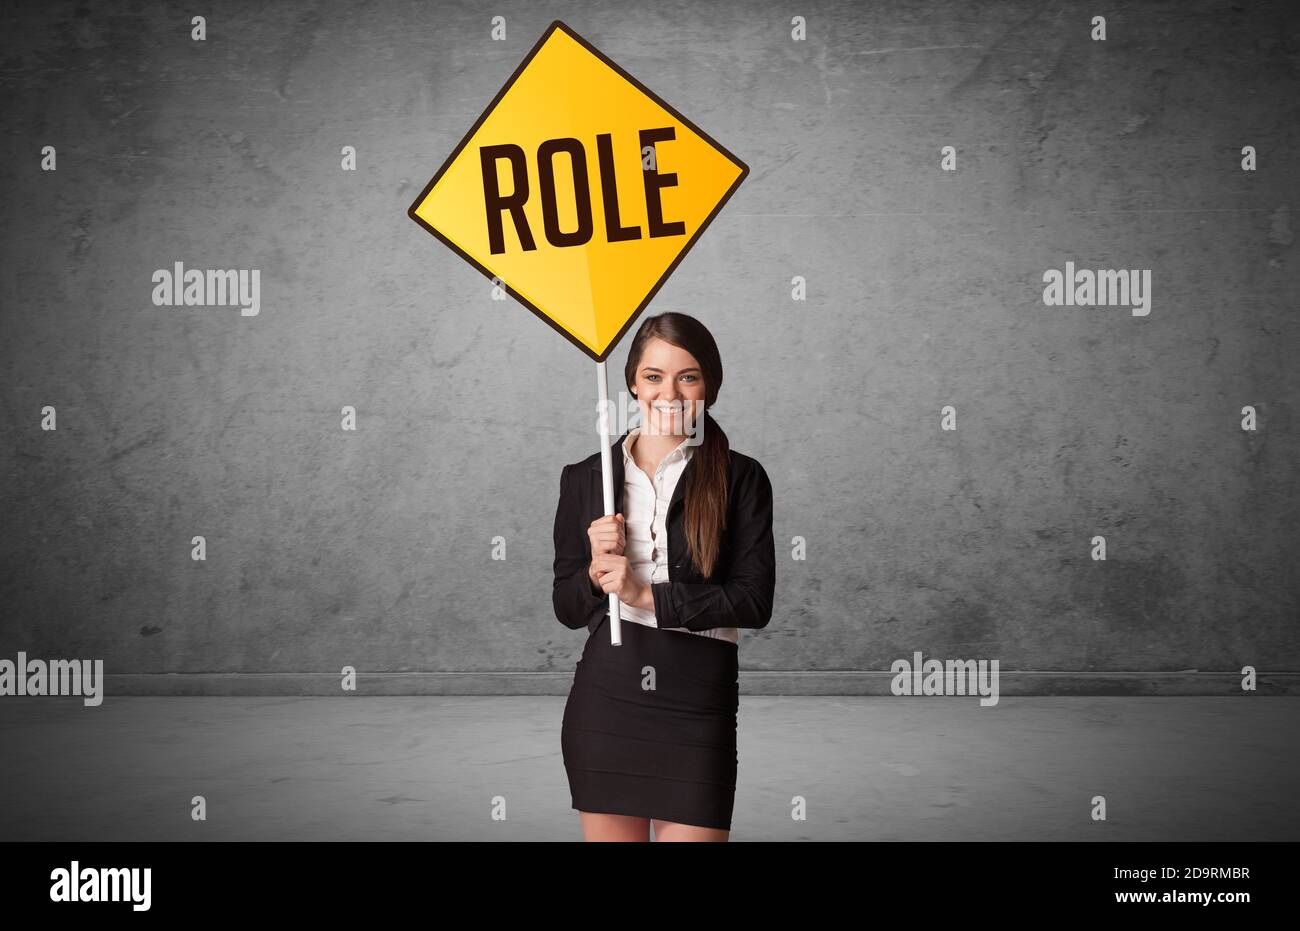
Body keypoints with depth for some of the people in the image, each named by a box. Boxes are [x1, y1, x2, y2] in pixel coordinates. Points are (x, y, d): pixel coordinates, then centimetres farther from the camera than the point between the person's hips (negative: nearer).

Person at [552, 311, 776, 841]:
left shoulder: (740, 478, 1)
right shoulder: (585, 478, 7)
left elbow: (754, 601, -7)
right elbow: (566, 608, 9)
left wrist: (646, 595, -12)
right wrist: (596, 571, -11)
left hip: (698, 703, -2)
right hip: (604, 698, 2)